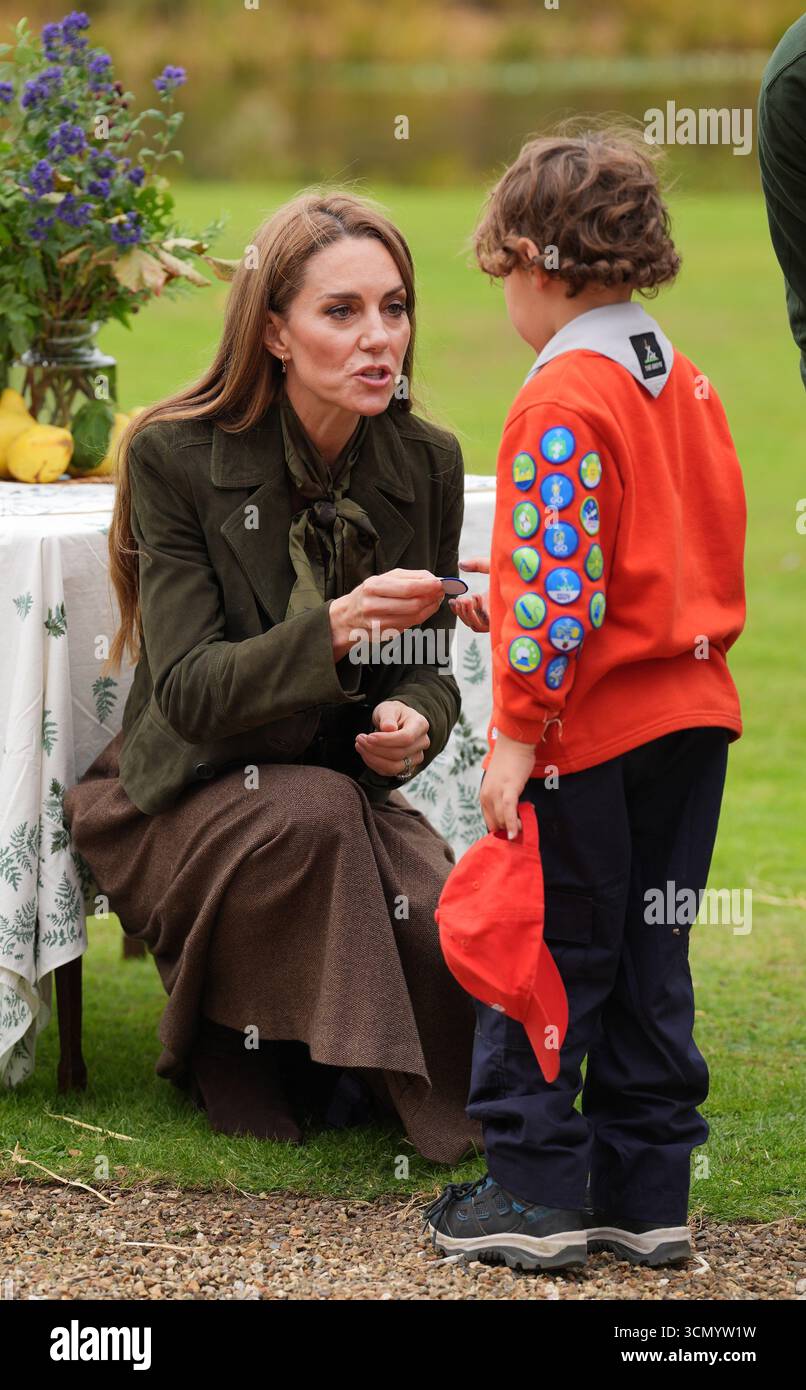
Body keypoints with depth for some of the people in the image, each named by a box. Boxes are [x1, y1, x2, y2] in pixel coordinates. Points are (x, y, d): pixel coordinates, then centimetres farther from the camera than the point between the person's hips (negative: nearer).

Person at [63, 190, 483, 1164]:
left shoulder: (426, 463, -3)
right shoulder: (175, 456, -16)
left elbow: (429, 671, 5)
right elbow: (189, 692, -21)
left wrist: (414, 720, -21)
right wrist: (335, 629, -39)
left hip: (346, 790, 3)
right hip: (185, 794, -3)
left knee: (448, 927, -27)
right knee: (318, 815, -36)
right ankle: (238, 1058, -12)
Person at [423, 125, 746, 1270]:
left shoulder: (562, 401, -15)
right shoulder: (687, 383, 11)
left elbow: (561, 584, -22)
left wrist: (517, 732, -18)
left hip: (591, 726, -8)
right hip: (696, 713, 8)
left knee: (545, 960, 2)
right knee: (650, 961, 12)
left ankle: (536, 1191, 6)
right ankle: (647, 1194, 15)